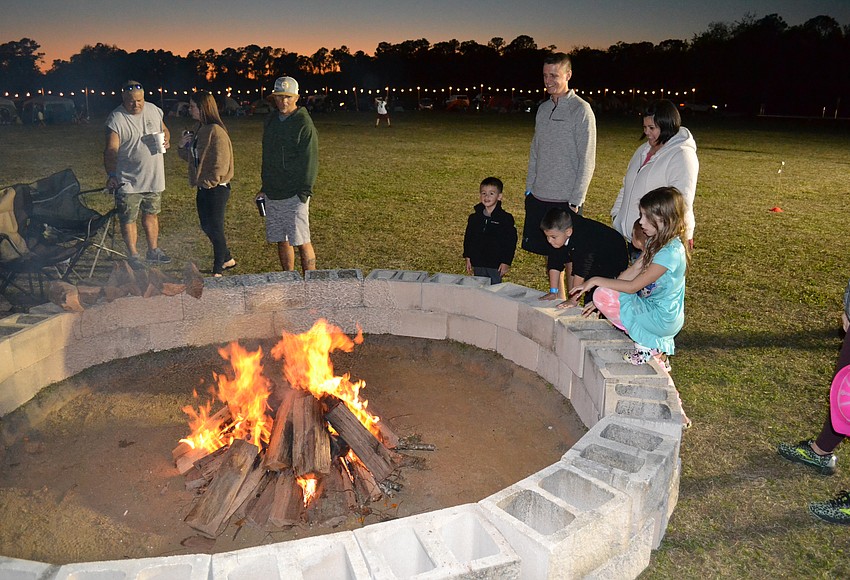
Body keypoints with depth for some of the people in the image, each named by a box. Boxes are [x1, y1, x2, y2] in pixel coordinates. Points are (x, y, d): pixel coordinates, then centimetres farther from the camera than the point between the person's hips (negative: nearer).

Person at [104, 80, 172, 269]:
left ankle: (153, 250, 33)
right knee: (128, 219, 3)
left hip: (153, 178, 5)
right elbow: (111, 150, -20)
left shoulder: (154, 110, 2)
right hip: (128, 181, -5)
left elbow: (164, 130, 18)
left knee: (151, 214, 19)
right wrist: (111, 175, -33)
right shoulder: (116, 119, -15)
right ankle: (133, 256, 17)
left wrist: (166, 139, -6)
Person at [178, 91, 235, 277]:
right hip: (203, 188, 10)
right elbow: (190, 158, 20)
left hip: (216, 188, -10)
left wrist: (209, 182, -18)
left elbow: (221, 163, -21)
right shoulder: (199, 131, 12)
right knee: (206, 227, 16)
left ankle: (218, 271, 11)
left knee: (215, 229, -1)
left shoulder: (216, 131, -17)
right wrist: (183, 147, 1)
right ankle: (227, 259, 33)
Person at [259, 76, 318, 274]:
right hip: (273, 194, 7)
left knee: (301, 241, -6)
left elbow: (310, 161, -13)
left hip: (294, 195, -7)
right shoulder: (271, 120, 13)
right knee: (281, 241, 12)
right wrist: (265, 187, 17)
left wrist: (304, 192, -18)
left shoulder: (304, 124, -9)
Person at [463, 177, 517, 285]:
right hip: (477, 264, 4)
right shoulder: (474, 218, 5)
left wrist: (506, 262, -9)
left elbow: (511, 242, -6)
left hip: (496, 265, -4)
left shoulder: (506, 218, -7)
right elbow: (468, 238, 12)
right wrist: (468, 258, 8)